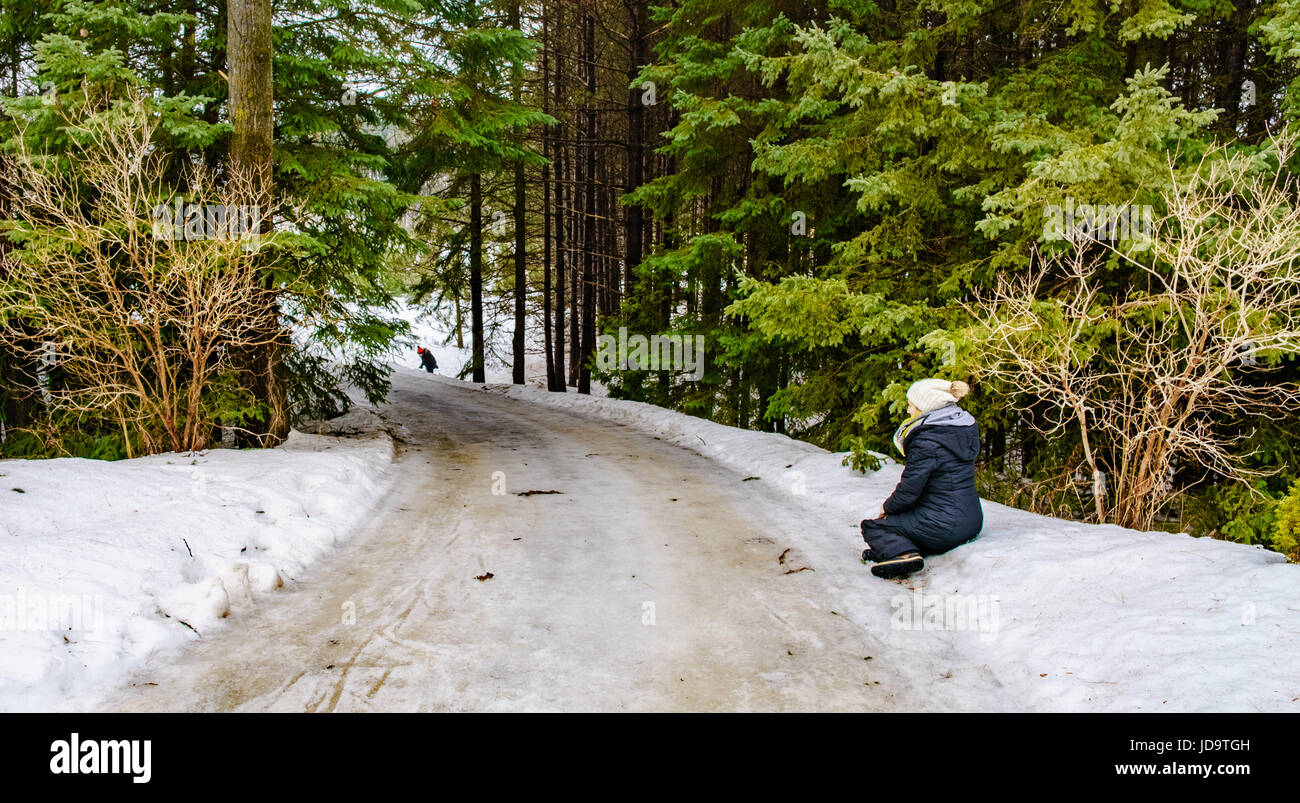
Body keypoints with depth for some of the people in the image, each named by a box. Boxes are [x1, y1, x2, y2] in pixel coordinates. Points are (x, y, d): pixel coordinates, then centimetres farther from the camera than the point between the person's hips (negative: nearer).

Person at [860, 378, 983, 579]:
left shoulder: (926, 442, -22)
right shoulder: (967, 428, 6)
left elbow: (909, 491, -17)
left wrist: (887, 507, 5)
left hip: (944, 528, -9)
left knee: (871, 526, 8)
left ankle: (902, 552, -18)